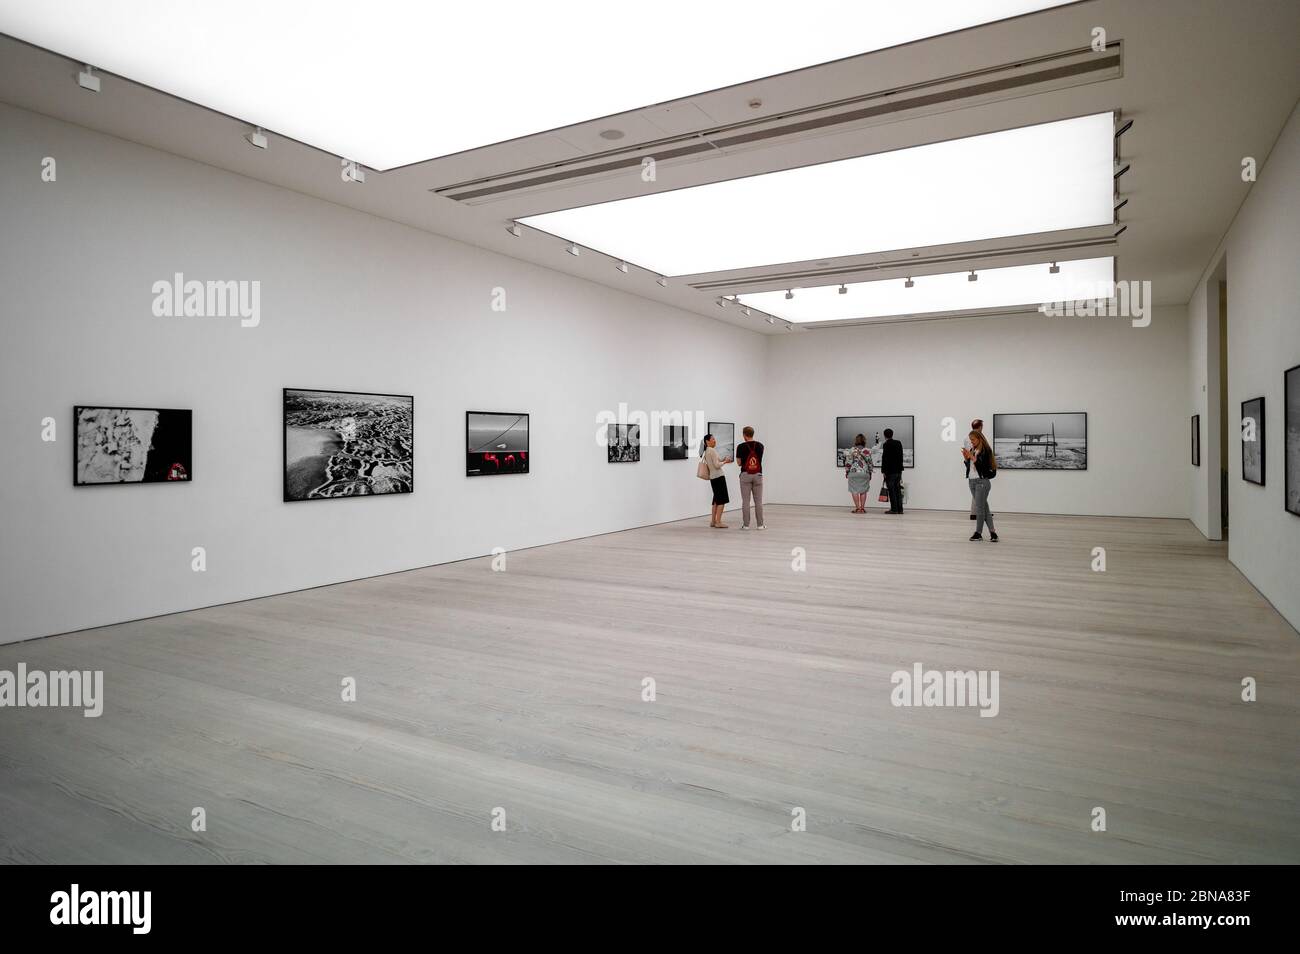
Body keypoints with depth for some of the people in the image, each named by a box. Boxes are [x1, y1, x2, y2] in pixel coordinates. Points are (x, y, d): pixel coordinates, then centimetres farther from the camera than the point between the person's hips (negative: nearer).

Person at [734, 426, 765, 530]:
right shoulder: (760, 445, 3)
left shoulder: (741, 446, -7)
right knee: (758, 501, 6)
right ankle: (760, 525, 7)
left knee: (745, 501, 2)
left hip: (745, 475, -2)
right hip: (758, 475, 2)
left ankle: (746, 525, 3)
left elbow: (739, 463, 0)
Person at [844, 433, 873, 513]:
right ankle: (862, 508, 9)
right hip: (865, 473, 2)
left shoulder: (852, 450, -6)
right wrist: (870, 473, 15)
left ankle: (857, 508, 1)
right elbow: (870, 463, 4)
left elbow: (848, 462, -5)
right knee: (863, 491, 10)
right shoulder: (867, 450, -1)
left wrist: (847, 471, 7)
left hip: (854, 473, -2)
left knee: (855, 491, 4)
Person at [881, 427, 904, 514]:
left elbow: (884, 458, -13)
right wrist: (900, 468, 20)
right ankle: (899, 509, 12)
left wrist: (883, 471, -8)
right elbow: (901, 457, 14)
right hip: (898, 470, 7)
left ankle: (894, 509, -3)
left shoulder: (886, 445, -12)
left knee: (891, 490, -3)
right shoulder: (899, 443, 9)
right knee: (898, 490, 10)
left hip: (890, 471, -7)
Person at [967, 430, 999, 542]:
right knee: (984, 507, 7)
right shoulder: (972, 450, 10)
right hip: (972, 481, 7)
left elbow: (983, 466, -17)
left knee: (979, 508, -3)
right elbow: (969, 465, 14)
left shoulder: (986, 450, -10)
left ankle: (978, 533, 6)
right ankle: (992, 532, 9)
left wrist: (972, 458, -20)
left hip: (982, 481, -7)